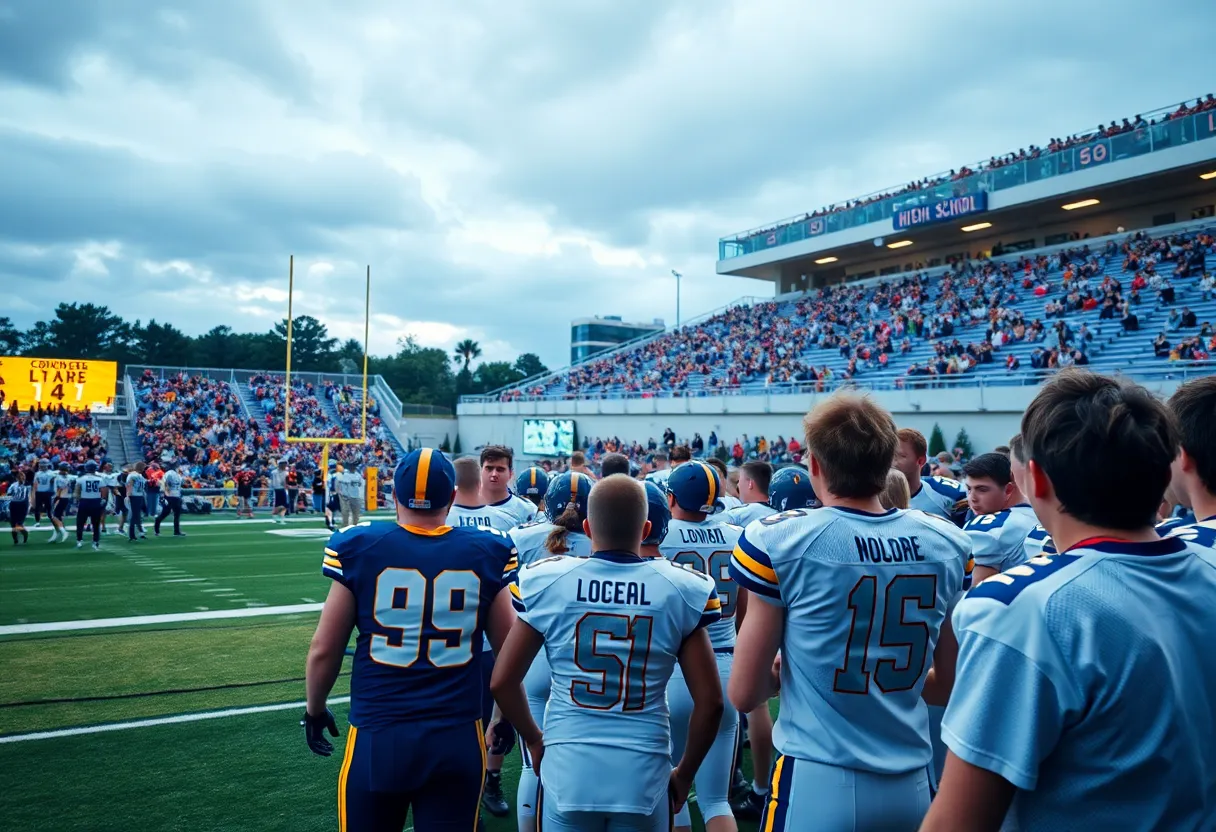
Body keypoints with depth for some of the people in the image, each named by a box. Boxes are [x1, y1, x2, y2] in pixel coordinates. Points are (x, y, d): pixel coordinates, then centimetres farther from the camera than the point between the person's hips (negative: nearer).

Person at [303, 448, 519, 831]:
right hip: (458, 739, 1)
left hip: (378, 738, 0)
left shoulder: (359, 548, -8)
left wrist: (315, 710, 16)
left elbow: (324, 650, -2)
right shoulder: (486, 553, -5)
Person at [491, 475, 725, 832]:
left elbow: (502, 681, 0)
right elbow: (710, 701, -3)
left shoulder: (546, 581, -6)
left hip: (567, 769, 0)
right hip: (644, 774, 0)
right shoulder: (681, 590, -6)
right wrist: (685, 774, 11)